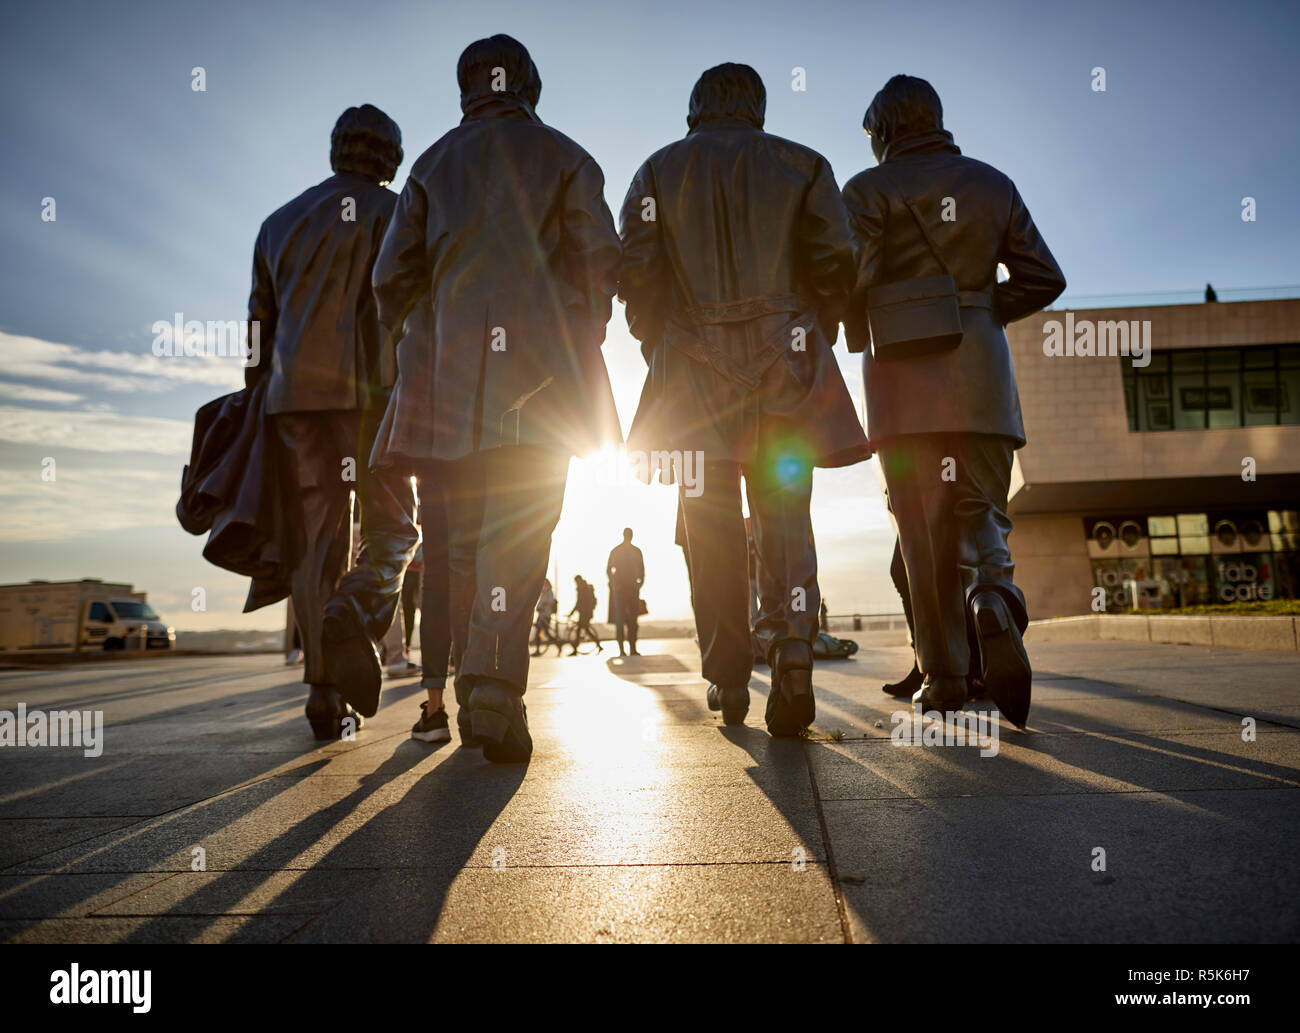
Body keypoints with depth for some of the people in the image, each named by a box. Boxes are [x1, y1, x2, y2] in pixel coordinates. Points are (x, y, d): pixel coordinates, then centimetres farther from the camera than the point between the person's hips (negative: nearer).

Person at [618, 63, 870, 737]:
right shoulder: (802, 164, 13)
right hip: (783, 362, 0)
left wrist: (660, 348, 12)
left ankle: (728, 681, 8)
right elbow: (834, 257, 1)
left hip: (694, 370, 0)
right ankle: (793, 639, -22)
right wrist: (813, 339, 11)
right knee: (785, 511, 0)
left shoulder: (659, 170, 14)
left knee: (712, 525, 3)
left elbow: (635, 271, 3)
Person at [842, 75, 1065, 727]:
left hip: (905, 378, -3)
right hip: (981, 374, 3)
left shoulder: (870, 189, 3)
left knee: (923, 528, 1)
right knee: (981, 510, 10)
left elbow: (851, 276, -11)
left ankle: (944, 676, 0)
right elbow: (1043, 278, 9)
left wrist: (861, 337, 7)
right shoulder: (993, 185, 16)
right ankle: (992, 593, -23)